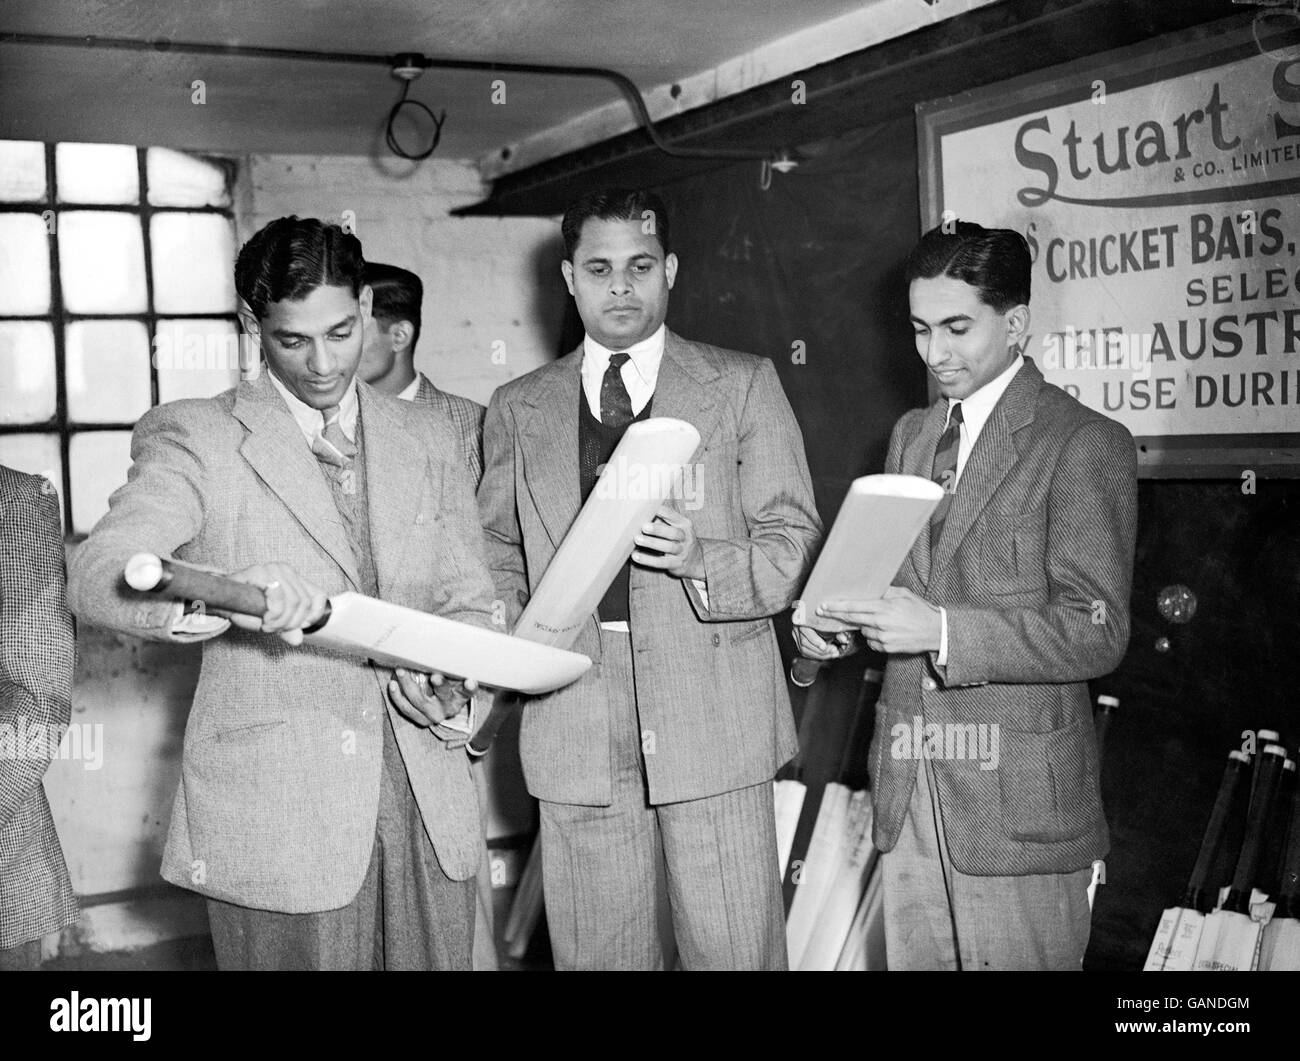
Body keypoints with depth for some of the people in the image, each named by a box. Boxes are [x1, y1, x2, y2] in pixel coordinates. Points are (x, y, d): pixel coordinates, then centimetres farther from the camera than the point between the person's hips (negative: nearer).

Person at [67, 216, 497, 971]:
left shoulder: (428, 442, 11)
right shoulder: (193, 438, -3)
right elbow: (96, 577, -16)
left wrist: (442, 674, -7)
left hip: (430, 807, 4)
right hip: (274, 815, -3)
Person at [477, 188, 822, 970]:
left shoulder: (744, 386, 5)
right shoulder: (517, 408, 12)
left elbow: (795, 546, 1)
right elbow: (500, 556, 15)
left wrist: (701, 559, -18)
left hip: (713, 721, -2)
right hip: (574, 726, 2)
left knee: (735, 953, 2)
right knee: (596, 954, 8)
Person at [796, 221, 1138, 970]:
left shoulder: (1086, 444, -9)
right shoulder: (912, 434, 14)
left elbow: (1097, 633, -14)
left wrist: (940, 630, -24)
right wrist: (836, 621, -1)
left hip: (1018, 797, -6)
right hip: (909, 784, 6)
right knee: (912, 956, 13)